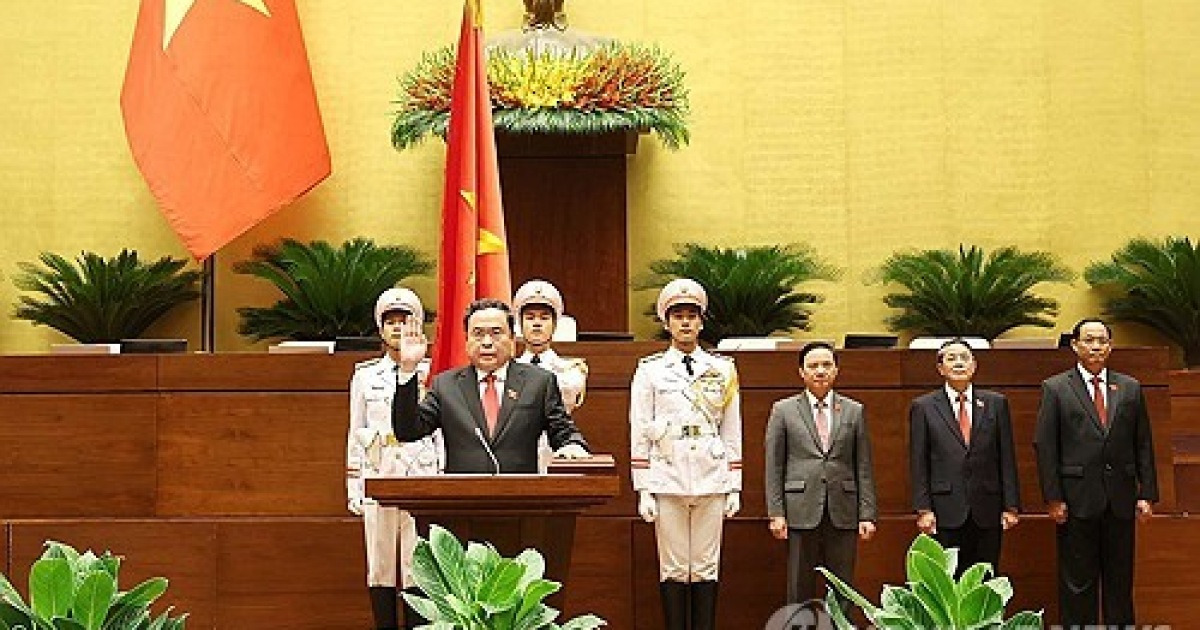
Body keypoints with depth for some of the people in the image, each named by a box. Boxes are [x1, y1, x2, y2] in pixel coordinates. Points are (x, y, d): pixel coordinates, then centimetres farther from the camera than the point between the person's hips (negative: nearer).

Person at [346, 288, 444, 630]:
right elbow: (355, 434, 12)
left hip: (421, 477, -2)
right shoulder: (365, 376, 11)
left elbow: (442, 431, 6)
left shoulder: (431, 374, 6)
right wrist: (353, 488, 6)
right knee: (380, 566, 1)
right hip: (377, 477, 2)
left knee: (417, 567, -5)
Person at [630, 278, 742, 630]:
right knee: (673, 569, 1)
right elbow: (639, 434, 3)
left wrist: (735, 488, 5)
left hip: (711, 482, 1)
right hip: (667, 481, -1)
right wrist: (643, 490, -4)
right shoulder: (649, 371, 4)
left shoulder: (722, 370, 9)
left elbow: (732, 433, 10)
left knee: (707, 568, 3)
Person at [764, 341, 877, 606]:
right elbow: (774, 467, 5)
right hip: (801, 513, -1)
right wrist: (776, 513, -3)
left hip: (843, 514, 1)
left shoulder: (854, 411, 11)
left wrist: (867, 514, 2)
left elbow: (864, 468, 9)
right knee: (800, 591, 2)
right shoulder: (783, 410, 7)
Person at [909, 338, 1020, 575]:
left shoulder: (996, 403, 10)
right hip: (944, 513, -2)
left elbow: (1007, 458, 8)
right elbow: (918, 464, 2)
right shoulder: (923, 407, 5)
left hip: (987, 513, 2)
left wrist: (1011, 506, 2)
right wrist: (923, 509, -5)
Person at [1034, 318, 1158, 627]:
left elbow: (1143, 445, 10)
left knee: (1120, 580, 8)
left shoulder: (1130, 388, 10)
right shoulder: (1055, 388, 1)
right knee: (1077, 584, 2)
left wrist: (1147, 494, 3)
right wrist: (1053, 498, -9)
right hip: (1077, 501, -3)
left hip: (1121, 501, 3)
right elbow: (1045, 447, -3)